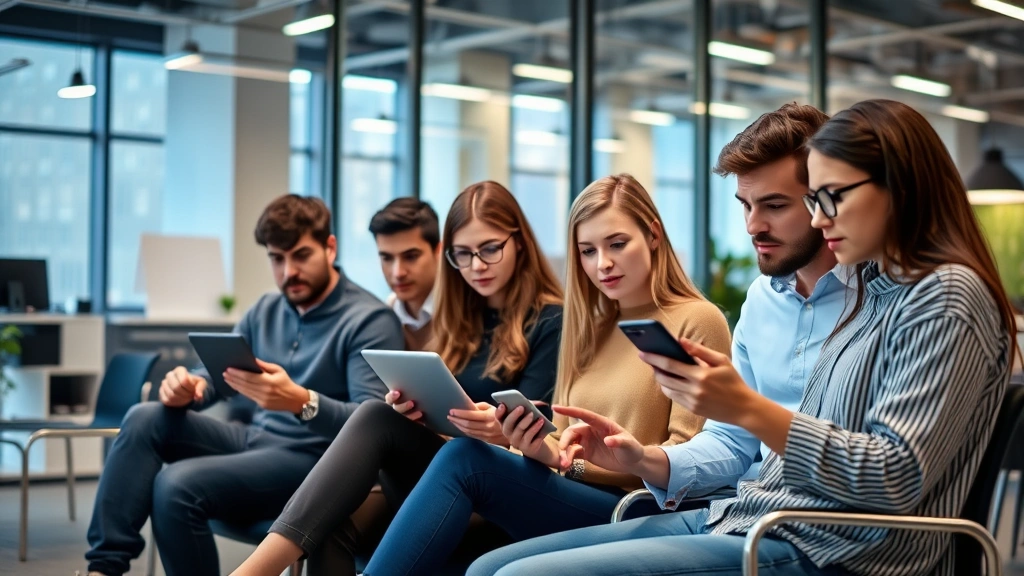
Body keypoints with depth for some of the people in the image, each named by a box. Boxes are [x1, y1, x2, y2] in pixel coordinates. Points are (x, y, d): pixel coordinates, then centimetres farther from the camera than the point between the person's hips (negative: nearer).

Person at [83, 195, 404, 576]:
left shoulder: (370, 320, -11)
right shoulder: (265, 311, 13)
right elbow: (213, 375, 14)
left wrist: (301, 402, -40)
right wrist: (185, 387, -13)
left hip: (310, 460, -8)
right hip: (251, 441, 8)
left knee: (177, 485, -27)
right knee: (145, 419, -12)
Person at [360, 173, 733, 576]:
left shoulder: (697, 322, 0)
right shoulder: (588, 328, 20)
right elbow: (564, 449, 11)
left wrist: (571, 462, -18)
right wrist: (544, 450, -13)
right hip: (572, 501, 6)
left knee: (463, 460, -25)